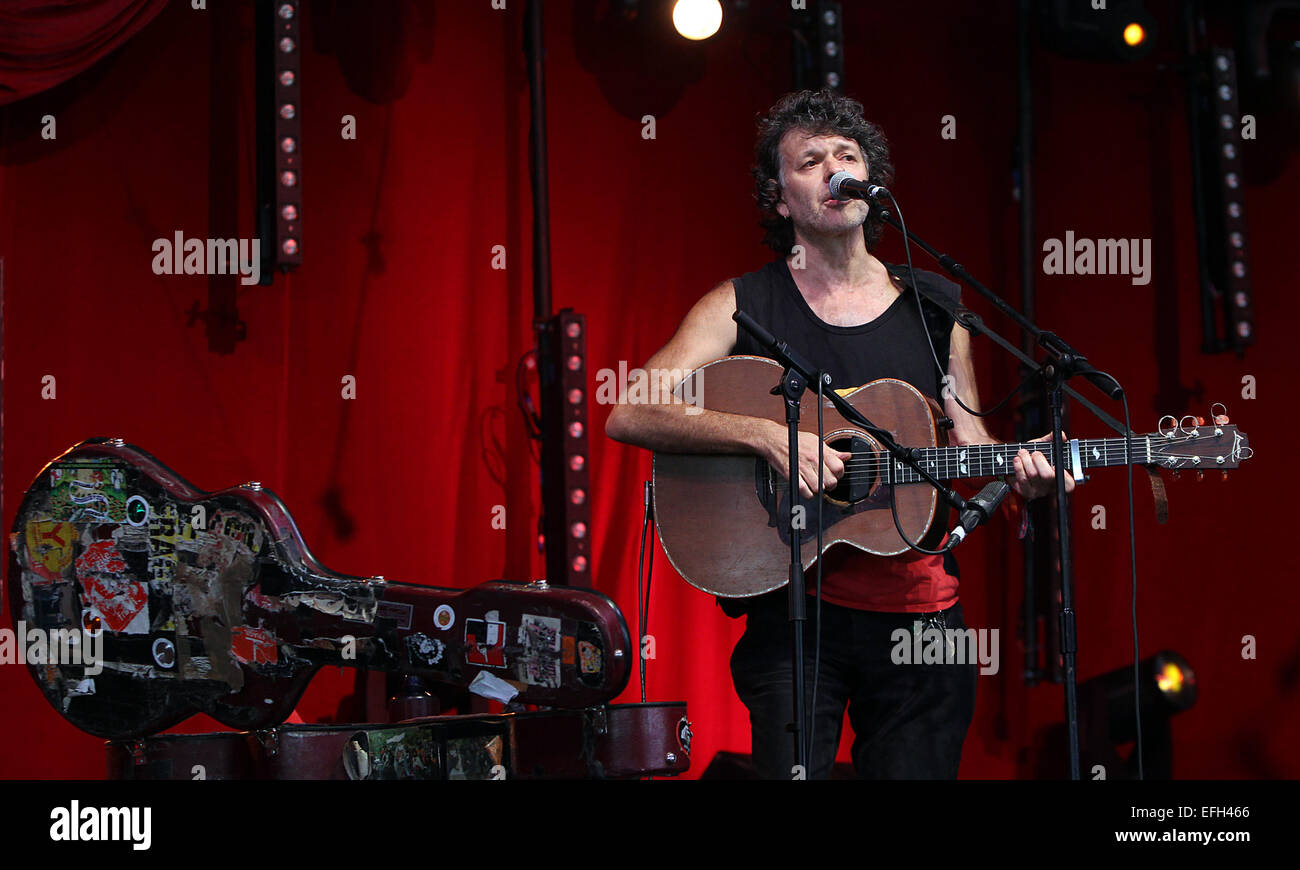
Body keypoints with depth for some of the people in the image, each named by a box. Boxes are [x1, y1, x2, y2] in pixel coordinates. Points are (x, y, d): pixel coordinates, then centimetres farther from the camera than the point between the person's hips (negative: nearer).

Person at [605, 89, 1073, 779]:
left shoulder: (934, 305, 10)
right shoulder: (741, 307, -1)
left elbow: (967, 434, 19)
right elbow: (628, 415, -13)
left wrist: (1017, 472, -4)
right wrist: (769, 437, -22)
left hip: (917, 606, 3)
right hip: (791, 606, -3)